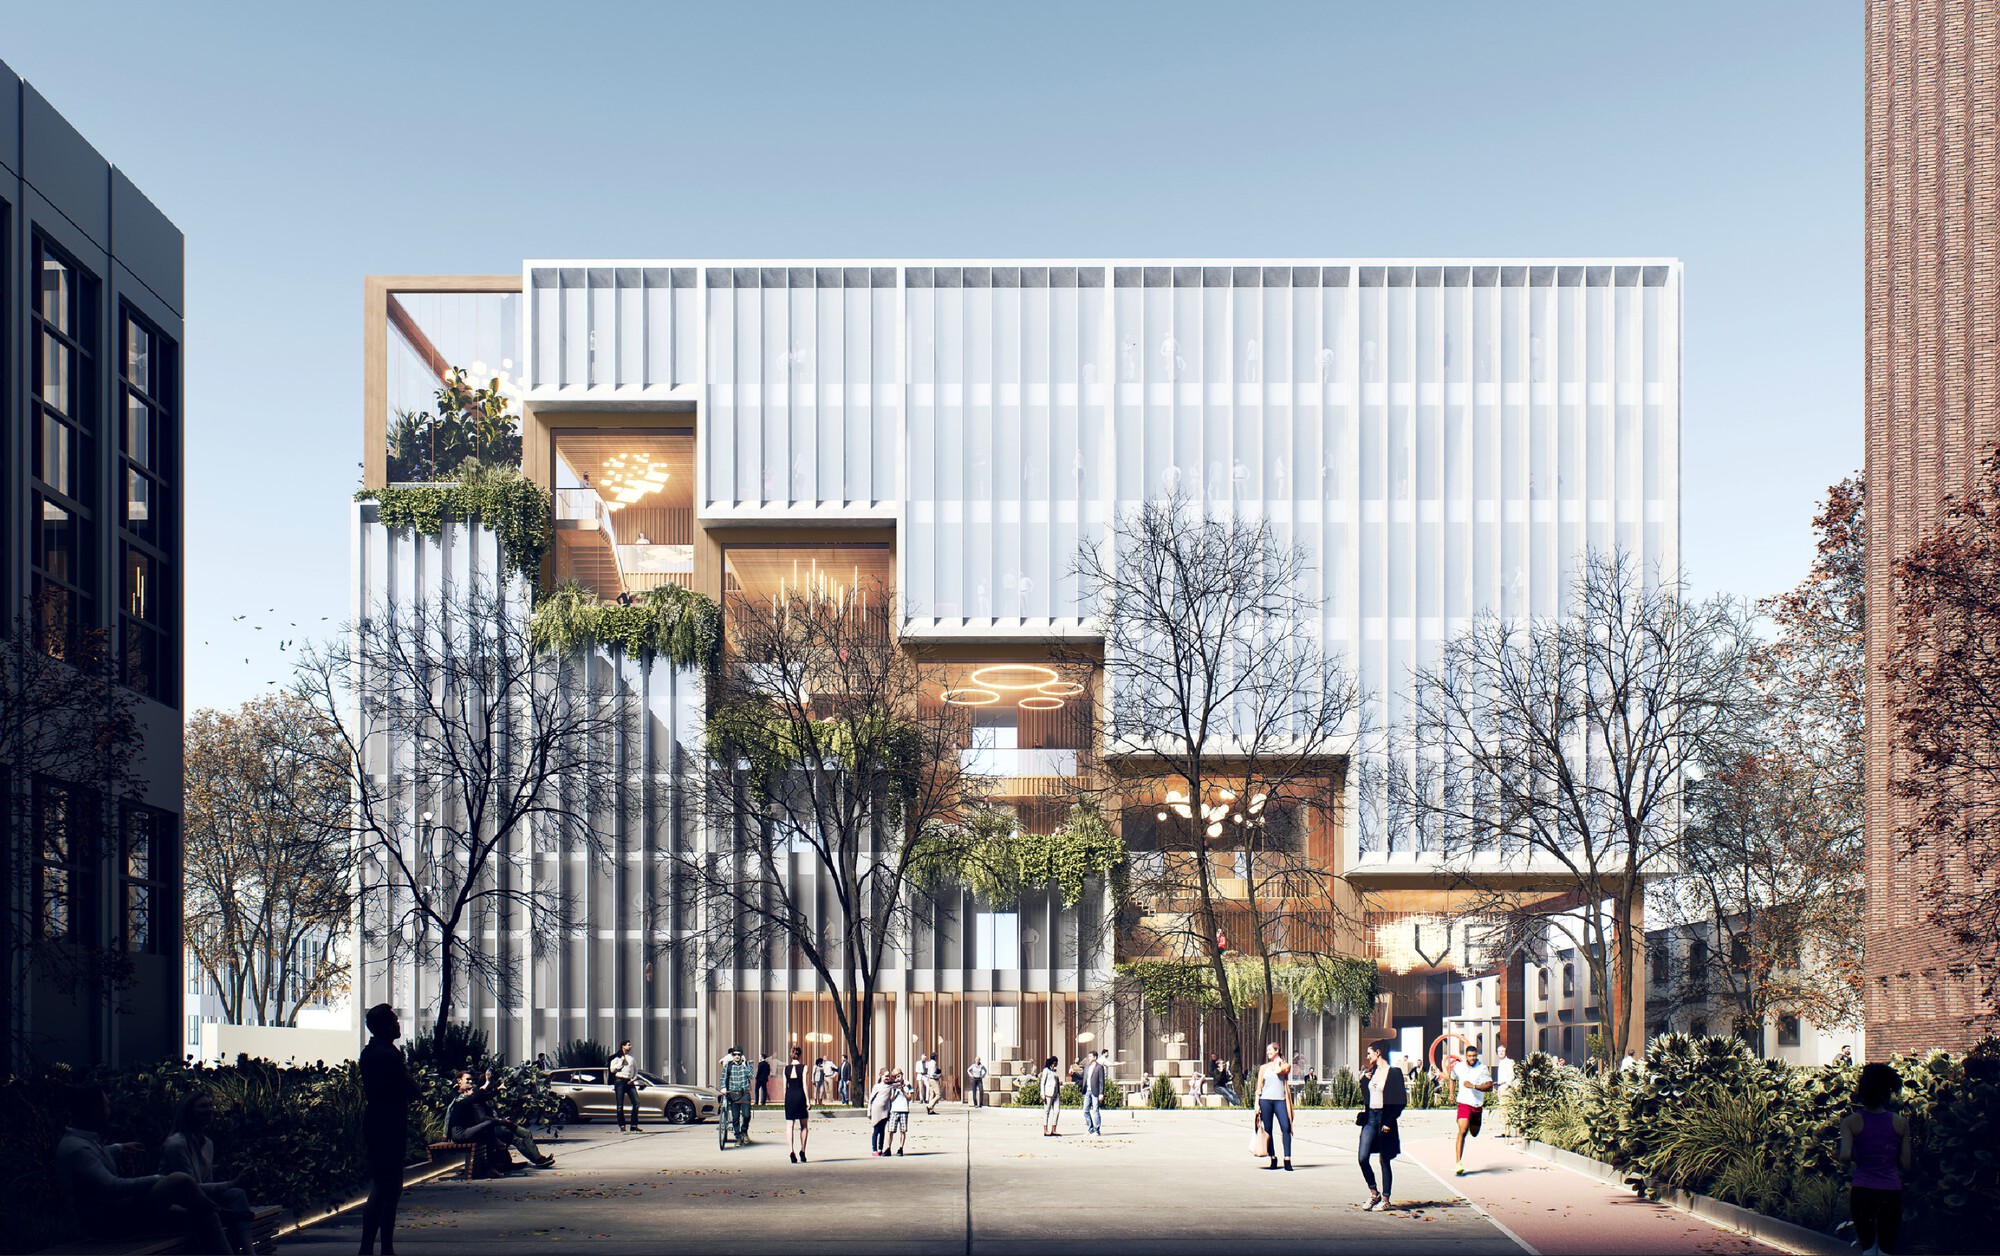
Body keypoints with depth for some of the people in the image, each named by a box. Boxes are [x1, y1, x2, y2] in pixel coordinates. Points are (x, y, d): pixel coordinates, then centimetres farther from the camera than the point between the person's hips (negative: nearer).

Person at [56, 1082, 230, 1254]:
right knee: (179, 1181, -22)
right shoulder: (77, 1148, -23)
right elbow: (111, 1187, -30)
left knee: (201, 1217, 1)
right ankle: (225, 1216, 1)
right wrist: (156, 1180, -21)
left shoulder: (77, 1140, 13)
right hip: (107, 1222, -11)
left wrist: (119, 1148, 53)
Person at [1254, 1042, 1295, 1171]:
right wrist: (1257, 1104, 4)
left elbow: (1278, 1071, -12)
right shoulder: (1263, 1068, 16)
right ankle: (1273, 1159, 11)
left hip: (1280, 1100, -2)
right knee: (1268, 1130, 3)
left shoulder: (1286, 1065, 10)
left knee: (1286, 1128, -15)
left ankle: (1287, 1160, -16)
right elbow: (1259, 1086, 13)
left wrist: (1278, 1061, 7)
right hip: (1265, 1100, 2)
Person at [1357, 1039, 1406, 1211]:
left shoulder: (1394, 1072, -7)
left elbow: (1401, 1100, -9)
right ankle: (1373, 1192, 10)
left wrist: (1389, 1122, -14)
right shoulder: (1371, 1072, 12)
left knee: (1384, 1161, 1)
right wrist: (1365, 1076, 7)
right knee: (1362, 1157, -5)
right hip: (1370, 1118, 6)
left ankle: (1385, 1199, 9)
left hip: (1385, 1119, -6)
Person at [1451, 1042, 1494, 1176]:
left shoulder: (1482, 1069, -7)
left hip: (1478, 1105, 1)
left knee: (1474, 1134, 16)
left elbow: (1489, 1086, -17)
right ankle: (1458, 1164, -23)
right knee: (1462, 1131, -19)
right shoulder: (1459, 1067, 3)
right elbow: (1453, 1078, 26)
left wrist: (1473, 1086, -26)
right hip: (1464, 1104, -1)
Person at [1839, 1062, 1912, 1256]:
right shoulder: (1900, 1123, 0)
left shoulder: (1851, 1122, -4)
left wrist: (1855, 1159, 5)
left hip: (1862, 1191, -1)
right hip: (1891, 1192, 1)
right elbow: (1905, 1165, 2)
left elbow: (1845, 1156, -17)